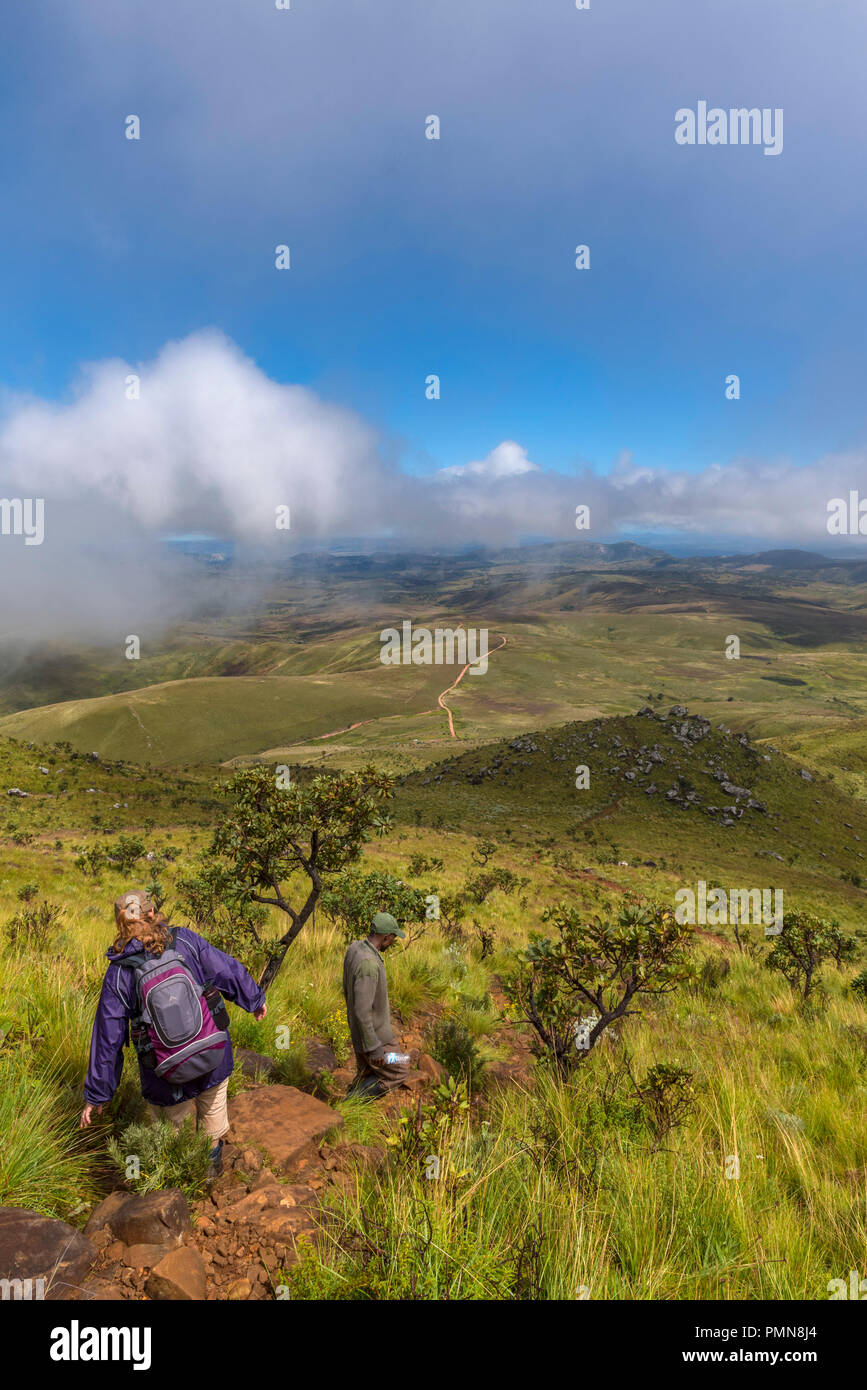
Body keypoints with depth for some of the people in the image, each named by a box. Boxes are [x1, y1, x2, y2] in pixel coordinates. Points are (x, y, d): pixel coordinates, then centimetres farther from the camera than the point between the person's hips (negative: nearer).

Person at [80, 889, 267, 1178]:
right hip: (214, 1054, 2)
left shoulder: (119, 973, -13)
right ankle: (212, 1162, 50)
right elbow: (229, 970, -4)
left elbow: (107, 1037, -7)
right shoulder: (185, 940, -13)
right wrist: (255, 999, 13)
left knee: (172, 1124, 25)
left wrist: (96, 1094, 4)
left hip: (167, 1073, -2)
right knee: (213, 1108, 29)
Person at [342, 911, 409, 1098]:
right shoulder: (368, 963, -33)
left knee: (366, 1076, 22)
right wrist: (374, 1048, -24)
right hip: (372, 1035, -9)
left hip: (358, 1029, 9)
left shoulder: (354, 948, -3)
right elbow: (362, 1010, -32)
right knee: (398, 1073, 8)